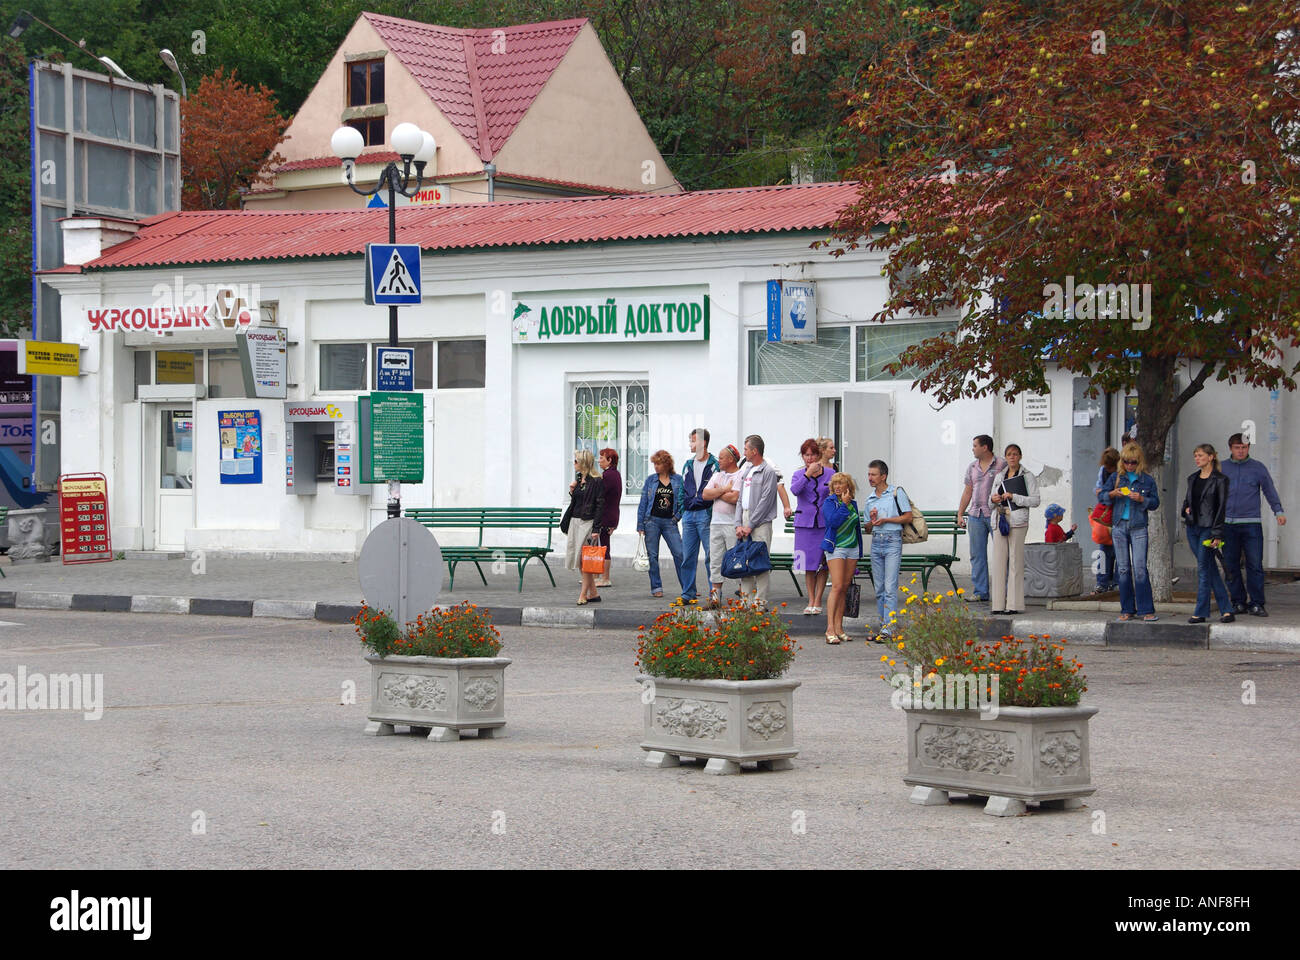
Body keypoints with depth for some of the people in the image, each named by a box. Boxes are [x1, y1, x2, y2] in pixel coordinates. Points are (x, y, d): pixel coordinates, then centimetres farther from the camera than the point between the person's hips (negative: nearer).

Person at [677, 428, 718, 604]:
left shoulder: (715, 465, -4)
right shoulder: (688, 465, 16)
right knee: (687, 557, 8)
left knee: (711, 557, -5)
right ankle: (687, 594, 14)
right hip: (689, 515, 6)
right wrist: (682, 510, 11)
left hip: (706, 514, -6)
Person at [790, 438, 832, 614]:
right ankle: (811, 601, 13)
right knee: (809, 563, 3)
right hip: (804, 523, 0)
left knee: (822, 564, 1)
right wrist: (808, 474, -21)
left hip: (825, 523, 0)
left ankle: (818, 601, 9)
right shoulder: (798, 474, 3)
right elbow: (794, 490, -18)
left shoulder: (830, 474, 4)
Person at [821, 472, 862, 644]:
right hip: (836, 548, -6)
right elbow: (834, 521, -21)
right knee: (838, 587, -16)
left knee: (845, 588, 5)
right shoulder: (829, 502, -5)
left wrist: (859, 552, 20)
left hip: (852, 548, 6)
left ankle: (839, 627, 8)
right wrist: (844, 504, -15)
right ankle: (830, 629, -19)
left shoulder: (853, 504, 12)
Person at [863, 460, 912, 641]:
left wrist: (886, 520, -11)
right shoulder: (869, 499, 16)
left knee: (890, 587, -11)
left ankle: (888, 628, -14)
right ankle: (883, 624, 13)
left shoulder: (897, 493, -1)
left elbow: (908, 517, -4)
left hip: (892, 541, -6)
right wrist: (872, 520, 0)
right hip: (876, 542, 6)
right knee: (879, 588, 7)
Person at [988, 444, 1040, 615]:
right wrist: (993, 500, -3)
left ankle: (1015, 604, -7)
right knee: (999, 560, 0)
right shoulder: (999, 477, 18)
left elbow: (1035, 501, -3)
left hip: (1018, 521, -5)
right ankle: (999, 603, 2)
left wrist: (1013, 497, -12)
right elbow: (991, 504, 21)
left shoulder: (1028, 477, 4)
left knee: (1015, 560, -8)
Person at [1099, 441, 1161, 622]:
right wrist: (1112, 494, -11)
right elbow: (1101, 497, 9)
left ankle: (1146, 609, -6)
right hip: (1119, 526, 2)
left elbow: (1155, 502, 5)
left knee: (1139, 568, -9)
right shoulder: (1116, 477, 7)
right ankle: (1127, 609, 10)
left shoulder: (1147, 480, 2)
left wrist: (1141, 499, -14)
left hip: (1138, 527, -2)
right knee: (1123, 568, 5)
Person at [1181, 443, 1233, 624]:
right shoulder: (1192, 479, 14)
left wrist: (1217, 534, -16)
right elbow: (1186, 500, 25)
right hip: (1192, 528, 7)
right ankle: (1226, 609, 12)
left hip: (1208, 528, -7)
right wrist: (1186, 509, 1)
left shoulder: (1219, 480, -6)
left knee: (1203, 570, -8)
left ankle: (1200, 612, -4)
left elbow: (1221, 507, -10)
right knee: (1211, 570, 8)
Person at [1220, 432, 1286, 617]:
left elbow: (1270, 491, 8)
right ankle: (1238, 602, 10)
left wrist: (1279, 511, -4)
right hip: (1228, 524, 2)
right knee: (1230, 565, 2)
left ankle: (1256, 604, -5)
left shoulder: (1258, 468, 7)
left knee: (1255, 565, -8)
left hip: (1252, 523, -2)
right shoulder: (1221, 469, 11)